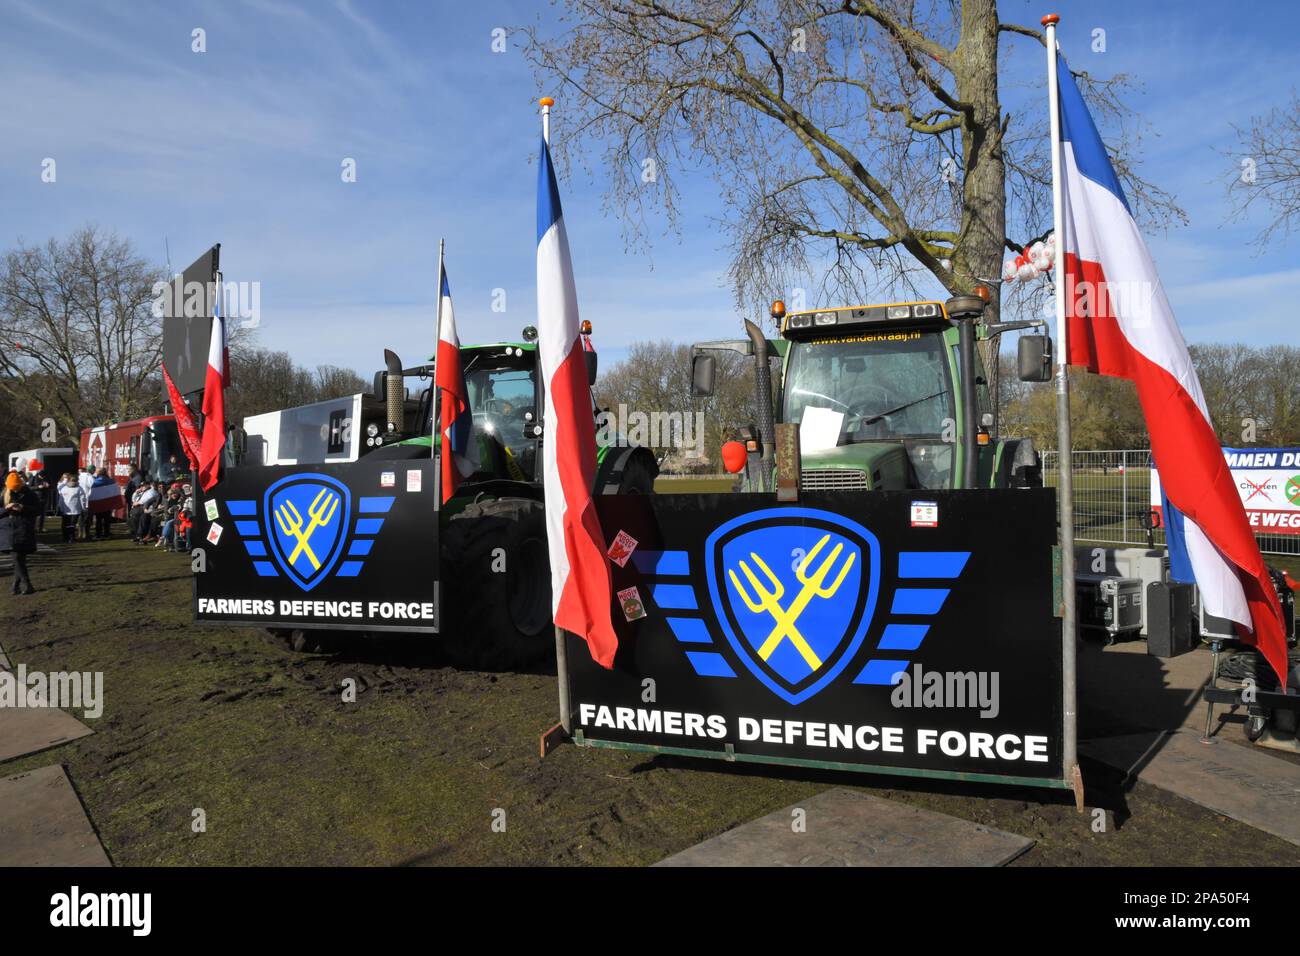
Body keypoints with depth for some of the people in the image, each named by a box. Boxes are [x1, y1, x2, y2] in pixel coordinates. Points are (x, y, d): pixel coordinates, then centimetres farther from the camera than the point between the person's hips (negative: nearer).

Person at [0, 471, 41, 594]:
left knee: (19, 558, -3)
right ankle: (26, 584, -4)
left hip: (24, 531, -2)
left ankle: (17, 585, 6)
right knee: (17, 558, -4)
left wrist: (23, 508, -14)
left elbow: (38, 510, 1)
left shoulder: (29, 494, 3)